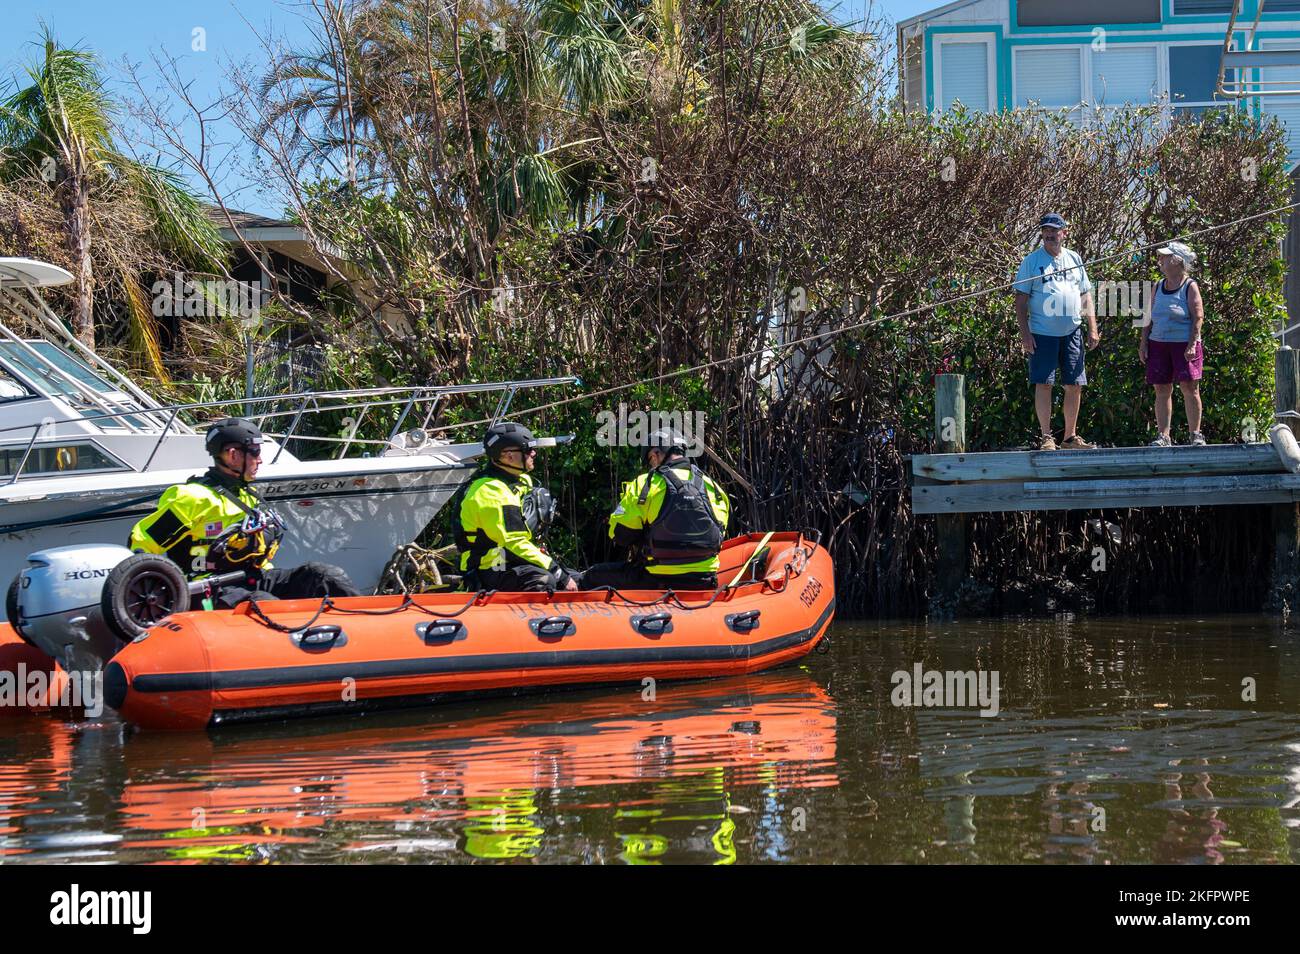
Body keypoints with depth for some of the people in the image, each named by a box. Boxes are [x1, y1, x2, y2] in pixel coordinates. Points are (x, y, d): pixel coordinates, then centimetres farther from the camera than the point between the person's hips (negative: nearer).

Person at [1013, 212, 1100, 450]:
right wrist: (1025, 333, -10)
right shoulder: (1032, 261, 2)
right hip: (1042, 333, -4)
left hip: (1072, 332, 4)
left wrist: (1092, 328, 8)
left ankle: (1070, 438, 13)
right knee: (1044, 384, -6)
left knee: (1074, 385, 4)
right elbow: (1021, 299, -1)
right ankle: (1046, 437, -1)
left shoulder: (1074, 259, 13)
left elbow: (1086, 295, 16)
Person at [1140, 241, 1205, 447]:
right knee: (1162, 390, 2)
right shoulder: (1158, 287, 14)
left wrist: (1192, 345, -16)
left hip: (1184, 345, -5)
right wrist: (1143, 344, 9)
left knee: (1189, 387, -7)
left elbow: (1198, 317, -7)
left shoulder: (1189, 287, -2)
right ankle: (1163, 436, 4)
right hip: (1159, 344, 5)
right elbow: (1149, 318, 17)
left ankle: (1195, 434, -1)